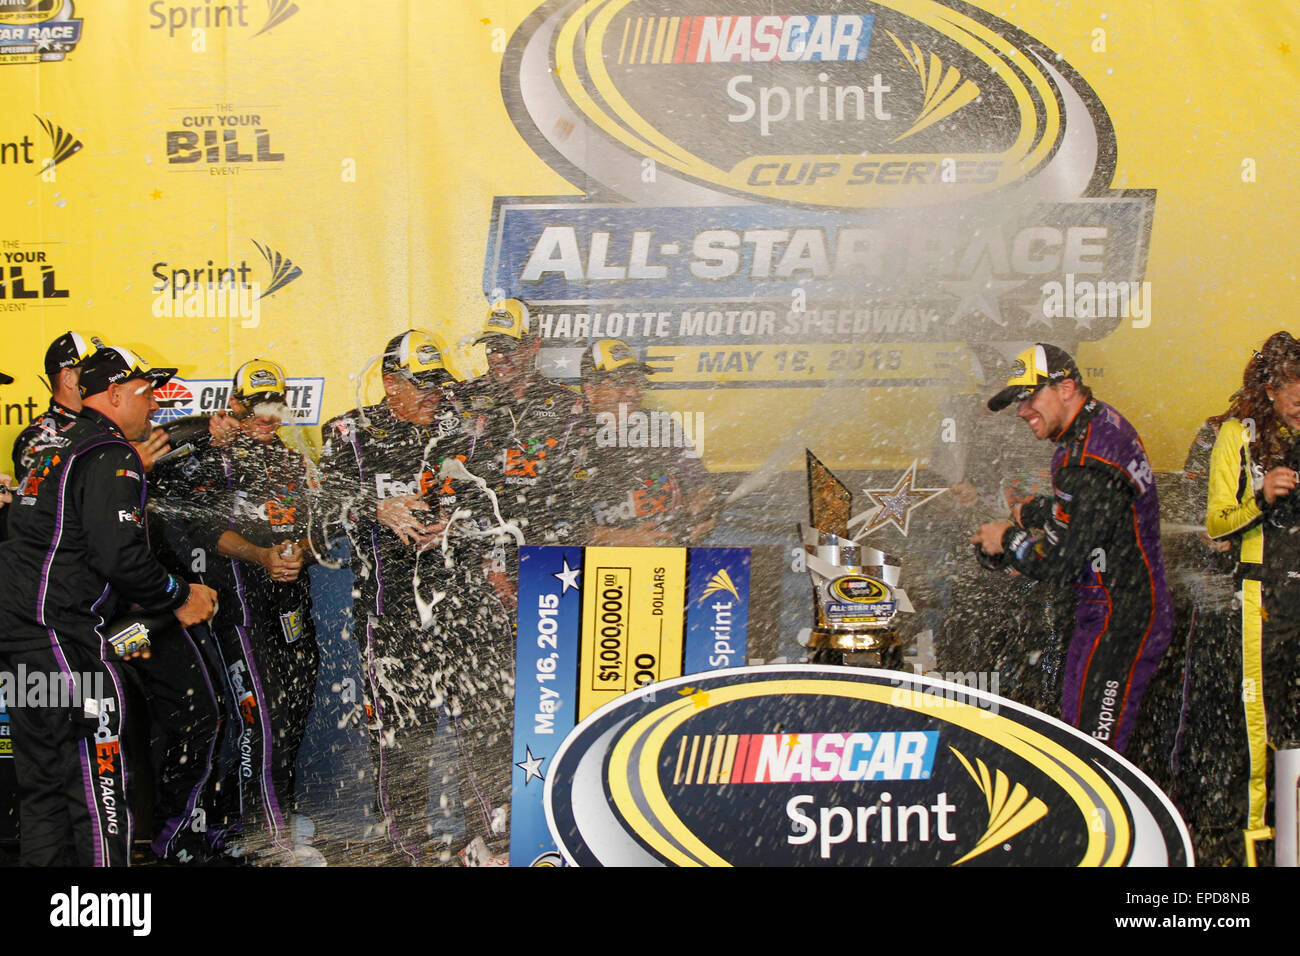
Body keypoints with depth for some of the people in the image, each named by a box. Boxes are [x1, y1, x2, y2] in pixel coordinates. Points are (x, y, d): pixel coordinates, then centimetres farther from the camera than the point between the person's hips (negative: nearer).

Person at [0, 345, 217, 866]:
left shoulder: (58, 447, 20)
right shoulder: (112, 456, -11)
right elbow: (120, 554, -21)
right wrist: (180, 597, -8)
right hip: (62, 633, -10)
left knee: (44, 785, 15)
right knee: (98, 785, -6)